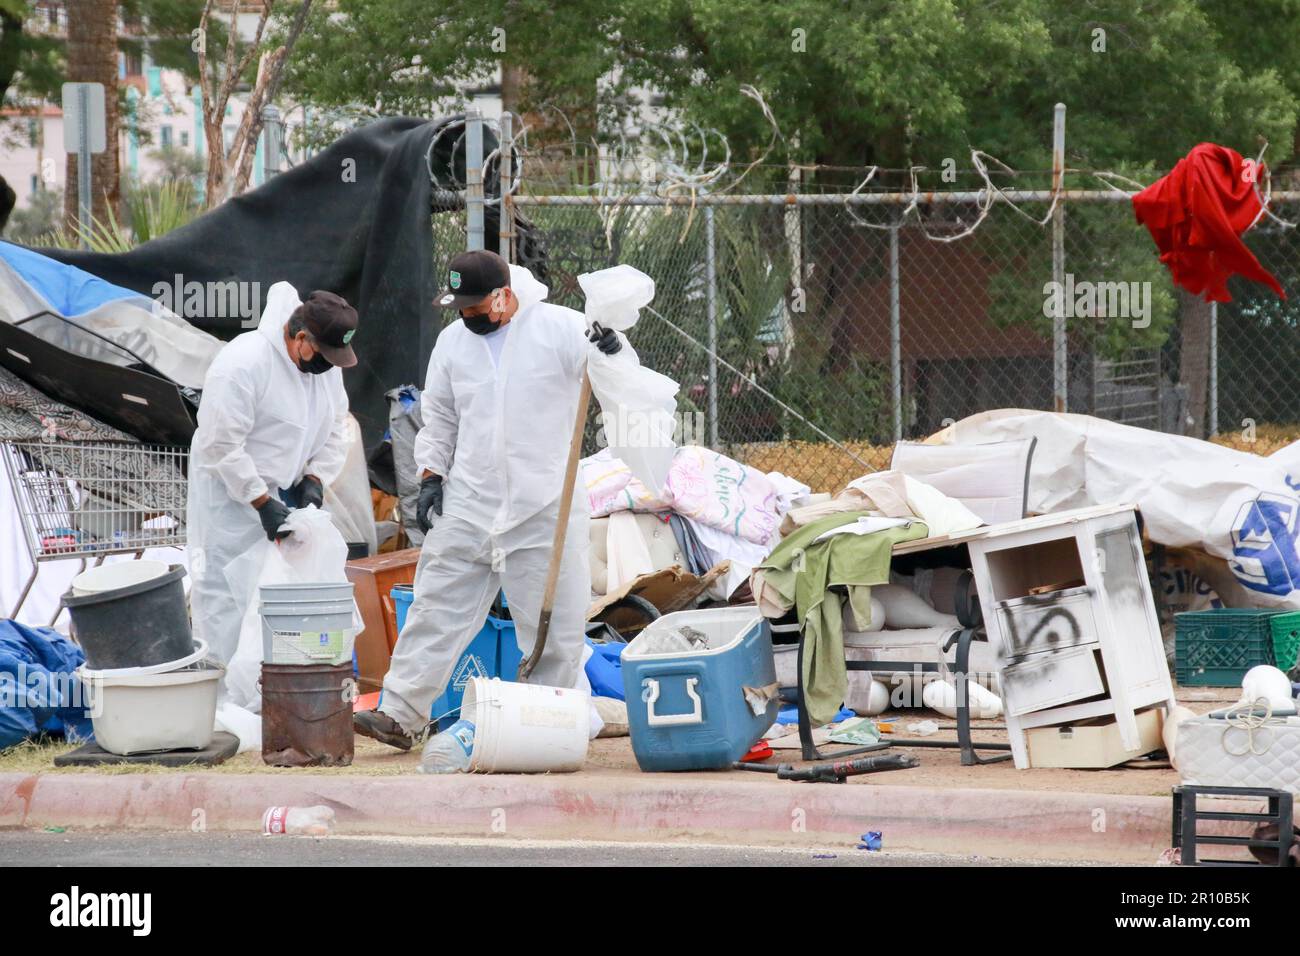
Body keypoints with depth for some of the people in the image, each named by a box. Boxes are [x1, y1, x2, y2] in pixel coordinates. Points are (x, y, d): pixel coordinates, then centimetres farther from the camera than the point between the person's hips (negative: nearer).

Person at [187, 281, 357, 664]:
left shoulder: (325, 363, 1)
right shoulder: (243, 363, -25)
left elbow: (335, 429, 12)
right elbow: (221, 446, -24)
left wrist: (315, 478, -4)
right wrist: (263, 503, -24)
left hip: (282, 489, 8)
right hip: (230, 492, -8)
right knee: (226, 591, -9)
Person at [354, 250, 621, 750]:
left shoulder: (559, 328, -5)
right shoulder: (452, 341, 9)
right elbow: (438, 418, 19)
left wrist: (612, 349, -31)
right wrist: (430, 475, 7)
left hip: (544, 509, -3)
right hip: (468, 504, 3)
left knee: (553, 624, 2)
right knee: (437, 609, 1)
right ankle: (400, 716, 2)